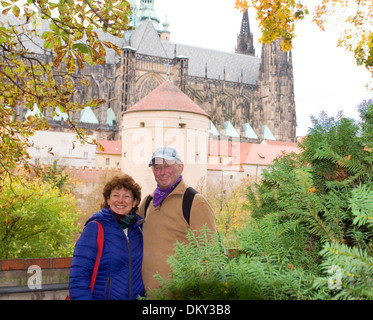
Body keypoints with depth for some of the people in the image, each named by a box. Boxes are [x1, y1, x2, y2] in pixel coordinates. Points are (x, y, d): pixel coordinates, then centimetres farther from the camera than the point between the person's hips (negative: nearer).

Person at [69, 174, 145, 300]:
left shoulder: (139, 227, 2)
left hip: (135, 296, 4)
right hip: (101, 296, -4)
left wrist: (143, 294, 5)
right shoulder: (95, 228, -10)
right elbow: (78, 275, -13)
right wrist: (81, 297, -21)